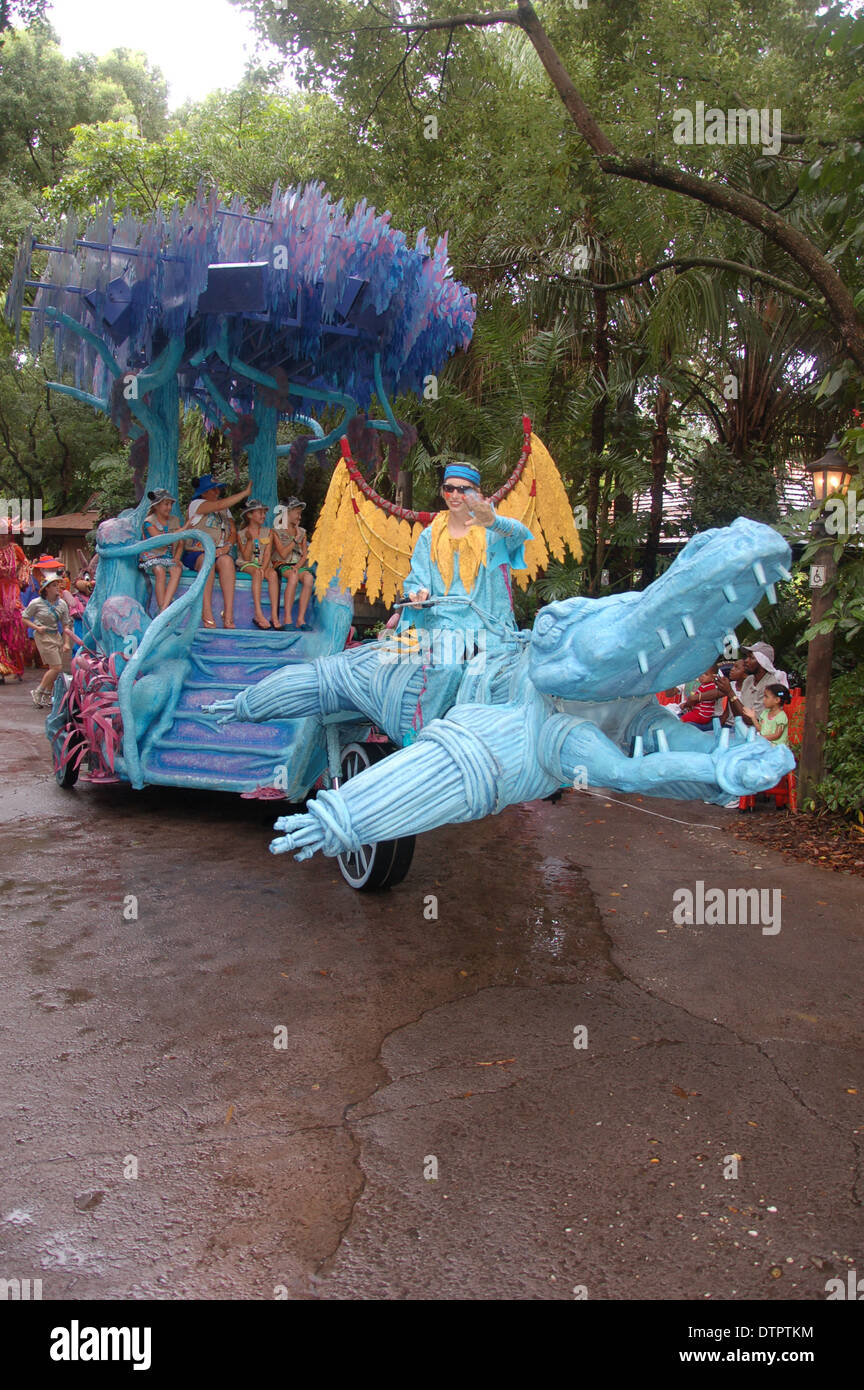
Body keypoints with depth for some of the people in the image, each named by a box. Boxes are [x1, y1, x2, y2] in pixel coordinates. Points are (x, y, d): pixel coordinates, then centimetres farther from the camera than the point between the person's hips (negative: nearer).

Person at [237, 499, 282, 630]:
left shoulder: (268, 532, 10)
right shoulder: (241, 534, 3)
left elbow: (267, 554, -2)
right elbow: (246, 557, -5)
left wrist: (263, 568, -19)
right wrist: (250, 540, -17)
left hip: (264, 564, 2)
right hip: (247, 565, -2)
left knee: (273, 574, -32)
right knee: (257, 573, -36)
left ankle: (274, 616, -40)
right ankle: (258, 614, -46)